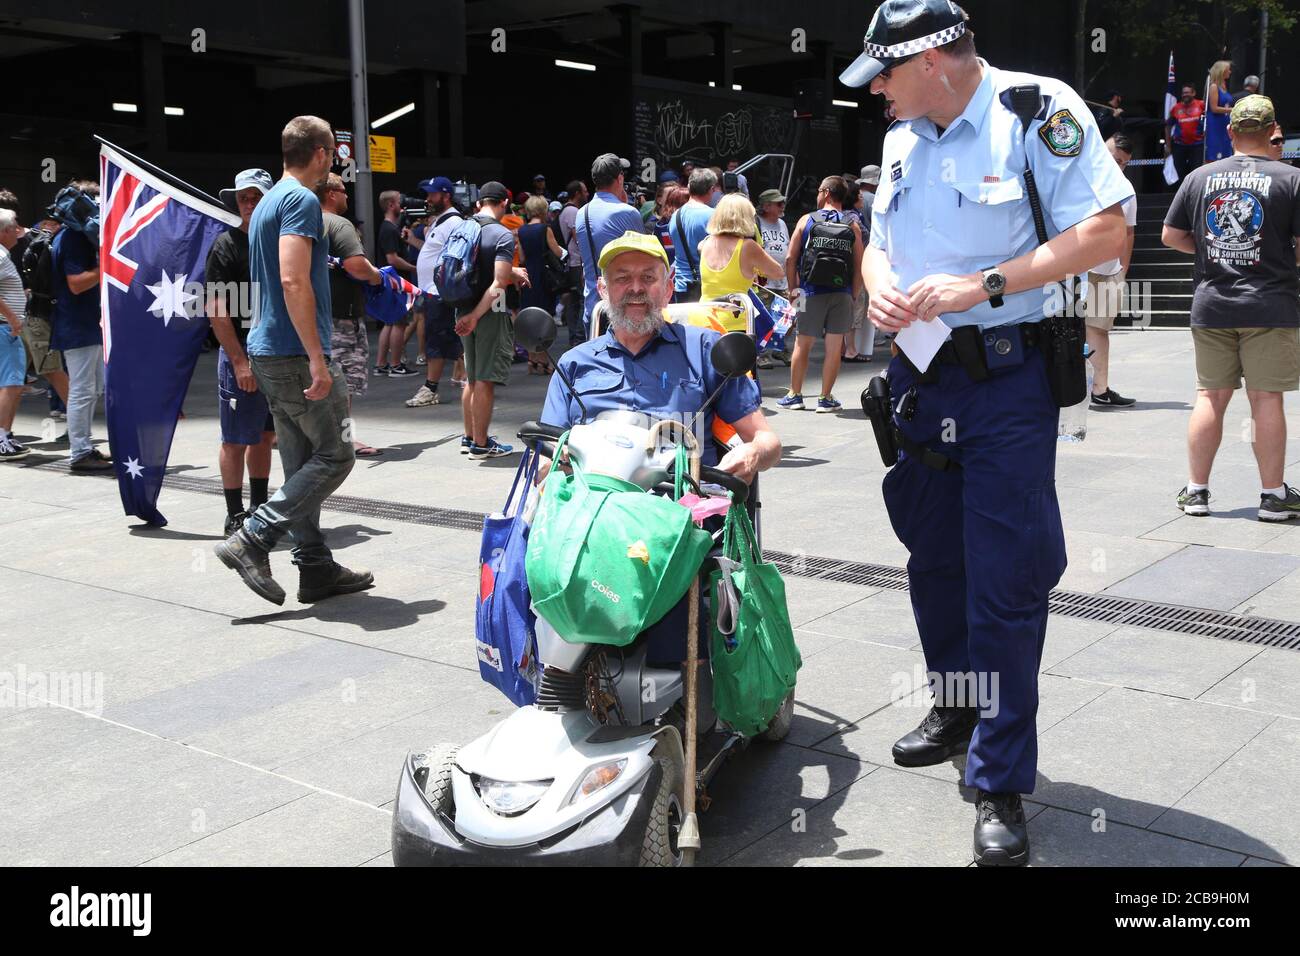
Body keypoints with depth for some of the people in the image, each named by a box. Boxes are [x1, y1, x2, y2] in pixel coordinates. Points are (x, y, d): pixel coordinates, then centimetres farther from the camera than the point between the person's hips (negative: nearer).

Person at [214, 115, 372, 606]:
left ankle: (316, 567, 15)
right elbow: (294, 281, -23)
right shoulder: (301, 200, -12)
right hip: (295, 352, -10)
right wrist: (318, 360, -24)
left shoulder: (268, 202, 19)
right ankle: (252, 540, -7)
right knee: (335, 455, -3)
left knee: (302, 463, 11)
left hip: (268, 352, 10)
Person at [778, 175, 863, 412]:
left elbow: (790, 259, -1)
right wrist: (852, 296, 7)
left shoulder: (806, 220, 2)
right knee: (834, 347, 6)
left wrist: (794, 289, 7)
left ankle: (794, 395, 15)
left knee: (802, 344, 10)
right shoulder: (852, 226, 3)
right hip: (841, 294, 1)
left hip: (812, 292, 0)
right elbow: (859, 268, -1)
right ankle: (826, 398, 11)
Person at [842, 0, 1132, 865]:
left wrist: (982, 285, -20)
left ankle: (1000, 785, 4)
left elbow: (1107, 232, -14)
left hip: (1008, 378, -7)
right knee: (935, 557, 16)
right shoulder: (903, 139, 13)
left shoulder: (1041, 110, -8)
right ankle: (958, 710, 38)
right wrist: (880, 285, -2)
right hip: (921, 373, 7)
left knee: (1006, 580, -6)